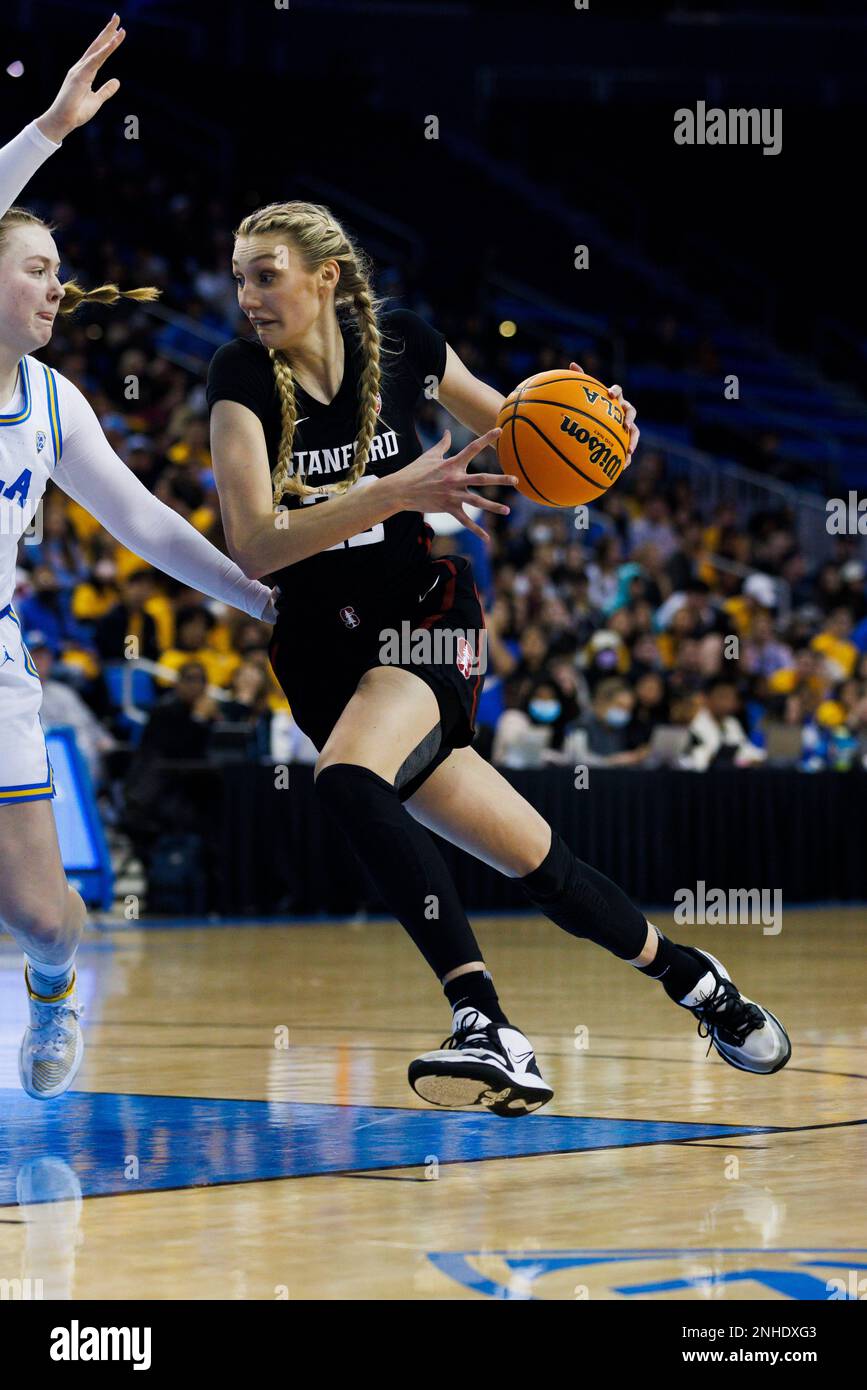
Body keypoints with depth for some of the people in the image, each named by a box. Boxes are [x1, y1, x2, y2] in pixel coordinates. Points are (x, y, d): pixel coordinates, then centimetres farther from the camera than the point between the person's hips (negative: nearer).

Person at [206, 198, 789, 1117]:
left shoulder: (401, 346, -4)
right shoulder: (244, 378, -9)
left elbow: (513, 430, 16)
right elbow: (252, 546, -20)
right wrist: (396, 492, -31)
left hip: (426, 617, -2)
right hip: (321, 651, 2)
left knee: (347, 777, -33)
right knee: (530, 857, 1)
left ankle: (484, 1022, -35)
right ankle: (686, 975, 22)